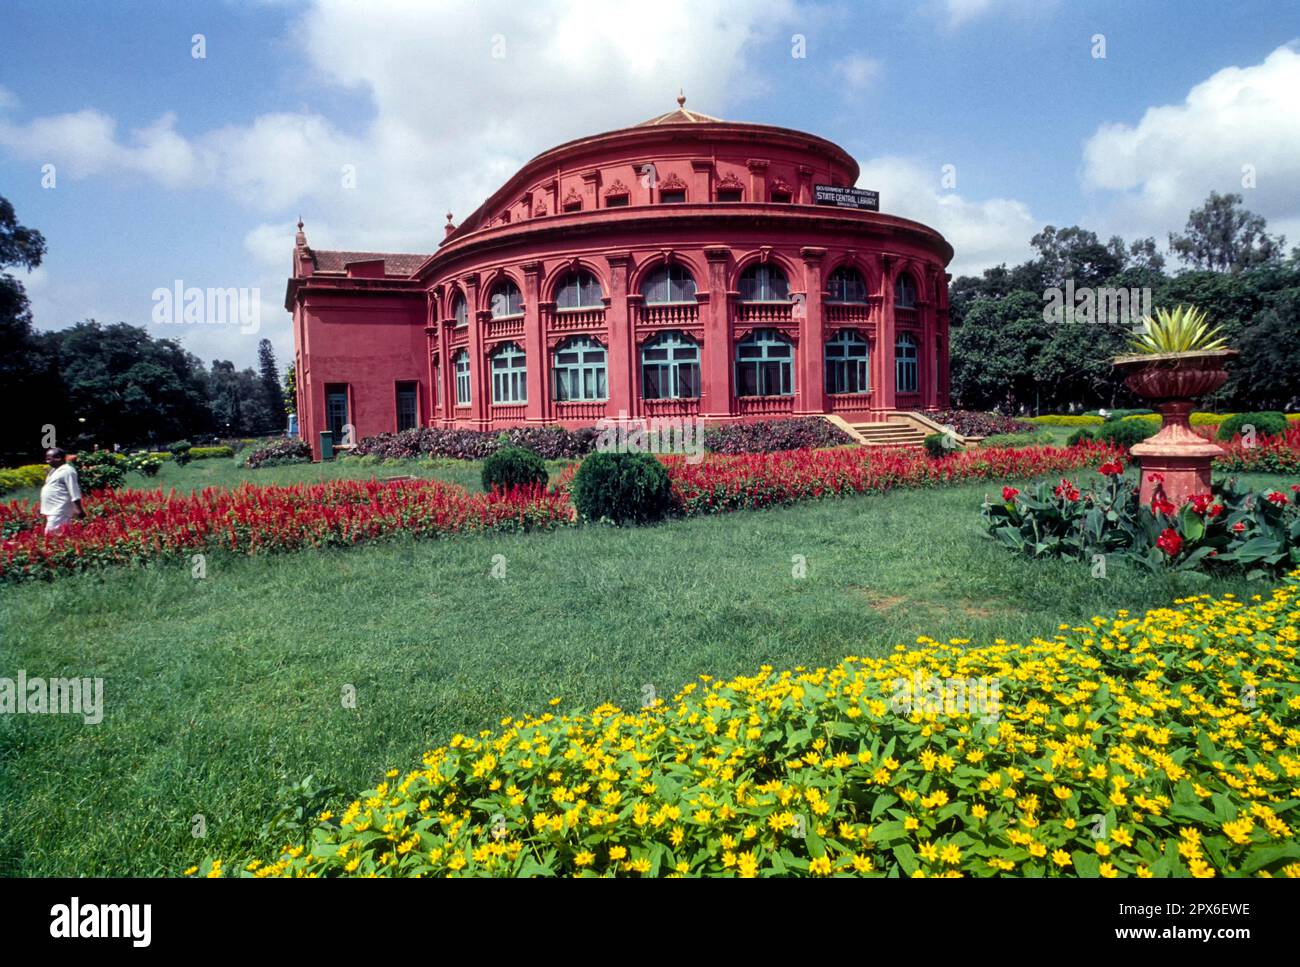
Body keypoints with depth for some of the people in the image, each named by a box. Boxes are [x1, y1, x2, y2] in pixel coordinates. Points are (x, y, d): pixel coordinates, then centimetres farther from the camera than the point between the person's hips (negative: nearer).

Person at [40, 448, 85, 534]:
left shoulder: (67, 470, -13)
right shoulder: (55, 471, 18)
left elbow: (74, 493, -18)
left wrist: (79, 511, -21)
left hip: (59, 512, -10)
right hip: (52, 511, 10)